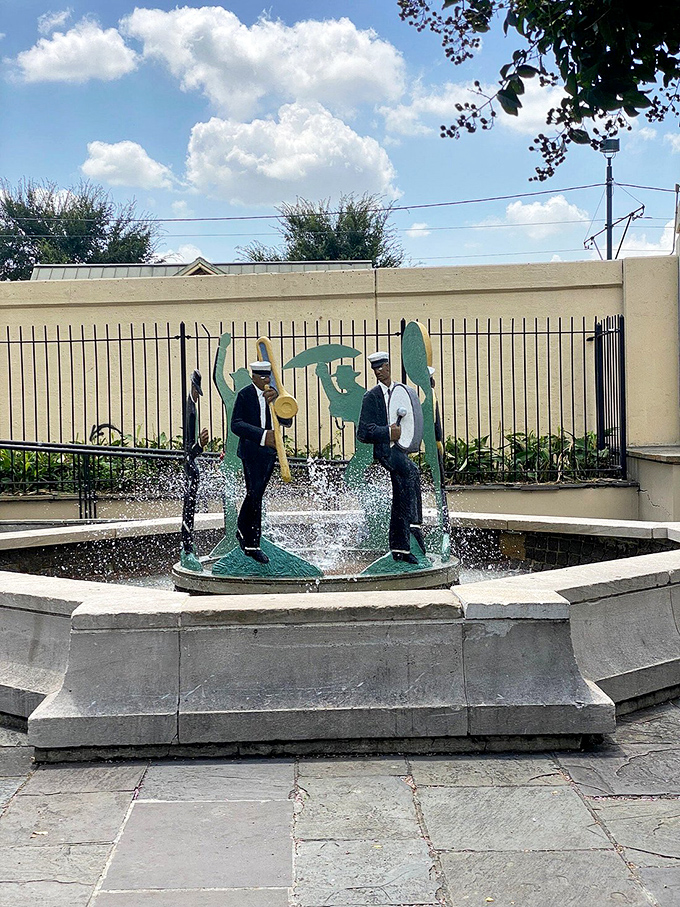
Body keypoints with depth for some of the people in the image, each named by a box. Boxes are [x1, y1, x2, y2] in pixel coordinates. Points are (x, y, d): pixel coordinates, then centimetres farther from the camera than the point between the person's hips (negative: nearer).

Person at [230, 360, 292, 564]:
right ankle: (252, 544, -5)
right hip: (251, 452, -6)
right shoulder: (244, 395, -7)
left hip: (270, 452, 6)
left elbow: (287, 421, 0)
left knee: (255, 494, 16)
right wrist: (262, 435, -28)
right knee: (255, 495, -9)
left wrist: (276, 401, -18)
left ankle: (242, 531, 35)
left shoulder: (274, 395, 9)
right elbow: (236, 424, -17)